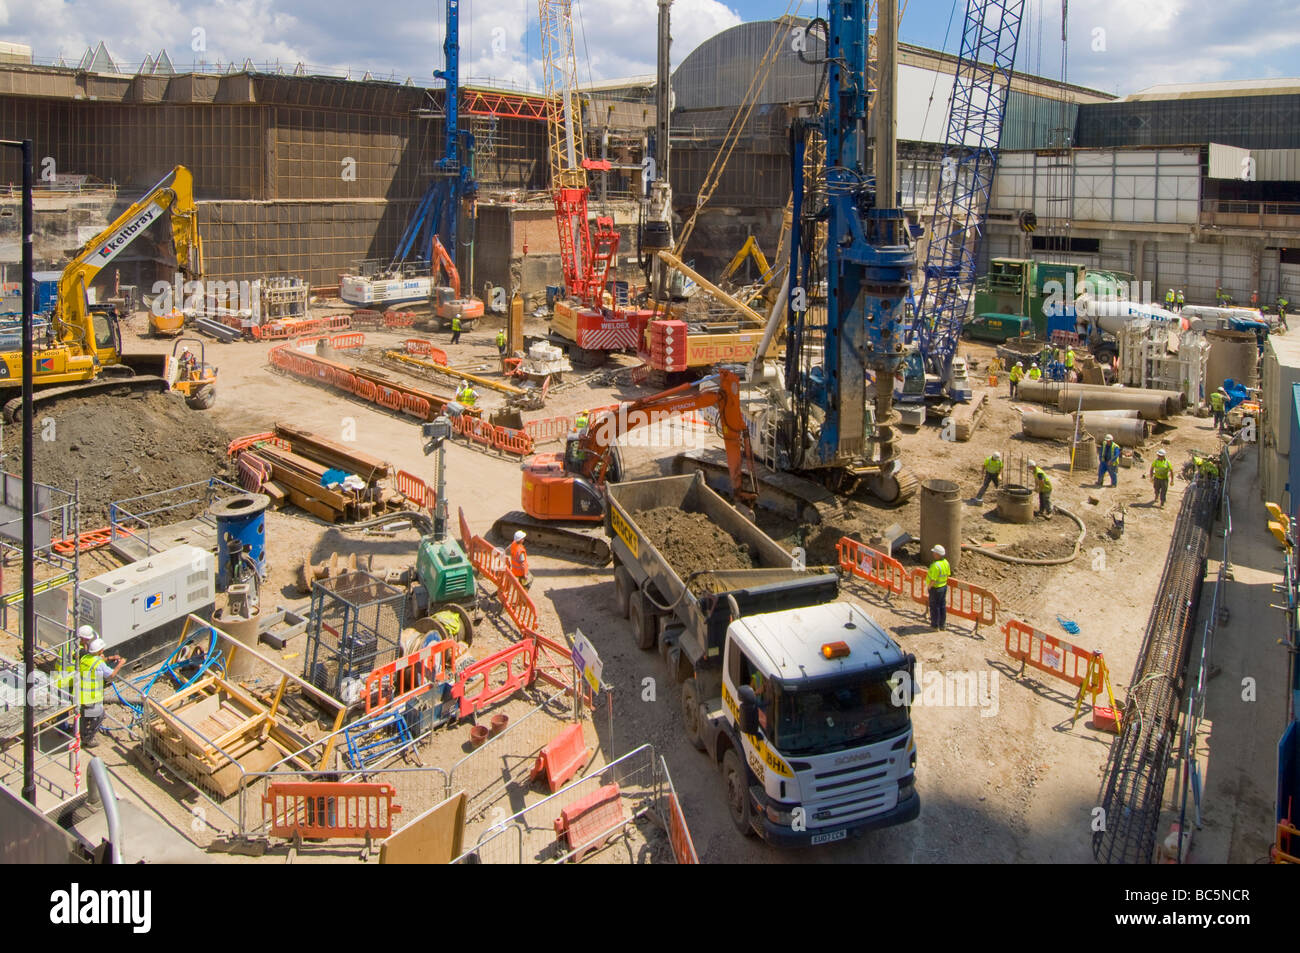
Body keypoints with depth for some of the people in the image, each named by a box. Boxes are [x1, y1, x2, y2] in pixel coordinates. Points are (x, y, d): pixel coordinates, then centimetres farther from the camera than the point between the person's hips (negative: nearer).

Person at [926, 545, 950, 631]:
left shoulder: (935, 566, -31)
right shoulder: (945, 562, -4)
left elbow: (933, 580, -28)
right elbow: (948, 574, 10)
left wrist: (929, 587, -11)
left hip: (936, 588, -8)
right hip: (944, 587, 8)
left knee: (934, 607, 7)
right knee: (942, 606, 17)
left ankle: (935, 625, 17)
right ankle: (942, 625, 27)